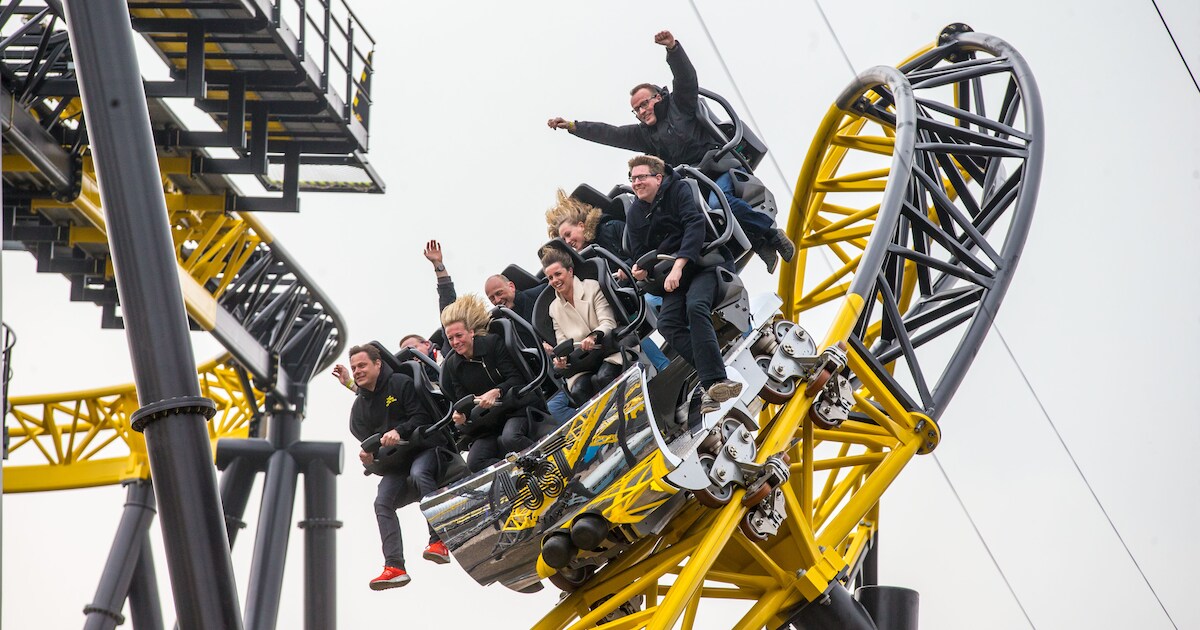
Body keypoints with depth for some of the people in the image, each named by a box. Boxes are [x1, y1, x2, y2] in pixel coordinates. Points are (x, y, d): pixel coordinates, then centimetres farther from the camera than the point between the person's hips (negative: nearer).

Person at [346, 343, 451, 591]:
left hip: (424, 447, -6)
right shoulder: (360, 406, 13)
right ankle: (395, 567, -18)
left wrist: (399, 431, -29)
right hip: (393, 463, 6)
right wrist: (367, 454, -8)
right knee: (382, 503, -14)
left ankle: (439, 542, -37)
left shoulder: (401, 384, -6)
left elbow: (423, 416, -13)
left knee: (419, 473, -37)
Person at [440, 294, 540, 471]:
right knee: (474, 462, -25)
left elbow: (516, 378, -10)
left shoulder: (493, 344, -3)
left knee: (510, 438, -38)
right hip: (486, 425, 4)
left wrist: (496, 392, -29)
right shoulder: (452, 365, 8)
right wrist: (461, 415, -15)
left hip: (514, 410, -4)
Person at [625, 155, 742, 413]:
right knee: (667, 323, -22)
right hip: (672, 277, 6)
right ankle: (714, 381, -31)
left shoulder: (678, 190, -5)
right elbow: (640, 253, 17)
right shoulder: (634, 214, 13)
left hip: (704, 263, -6)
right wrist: (641, 271, -9)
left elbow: (695, 226, -19)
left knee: (696, 306, -34)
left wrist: (678, 266, -28)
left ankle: (713, 382, -43)